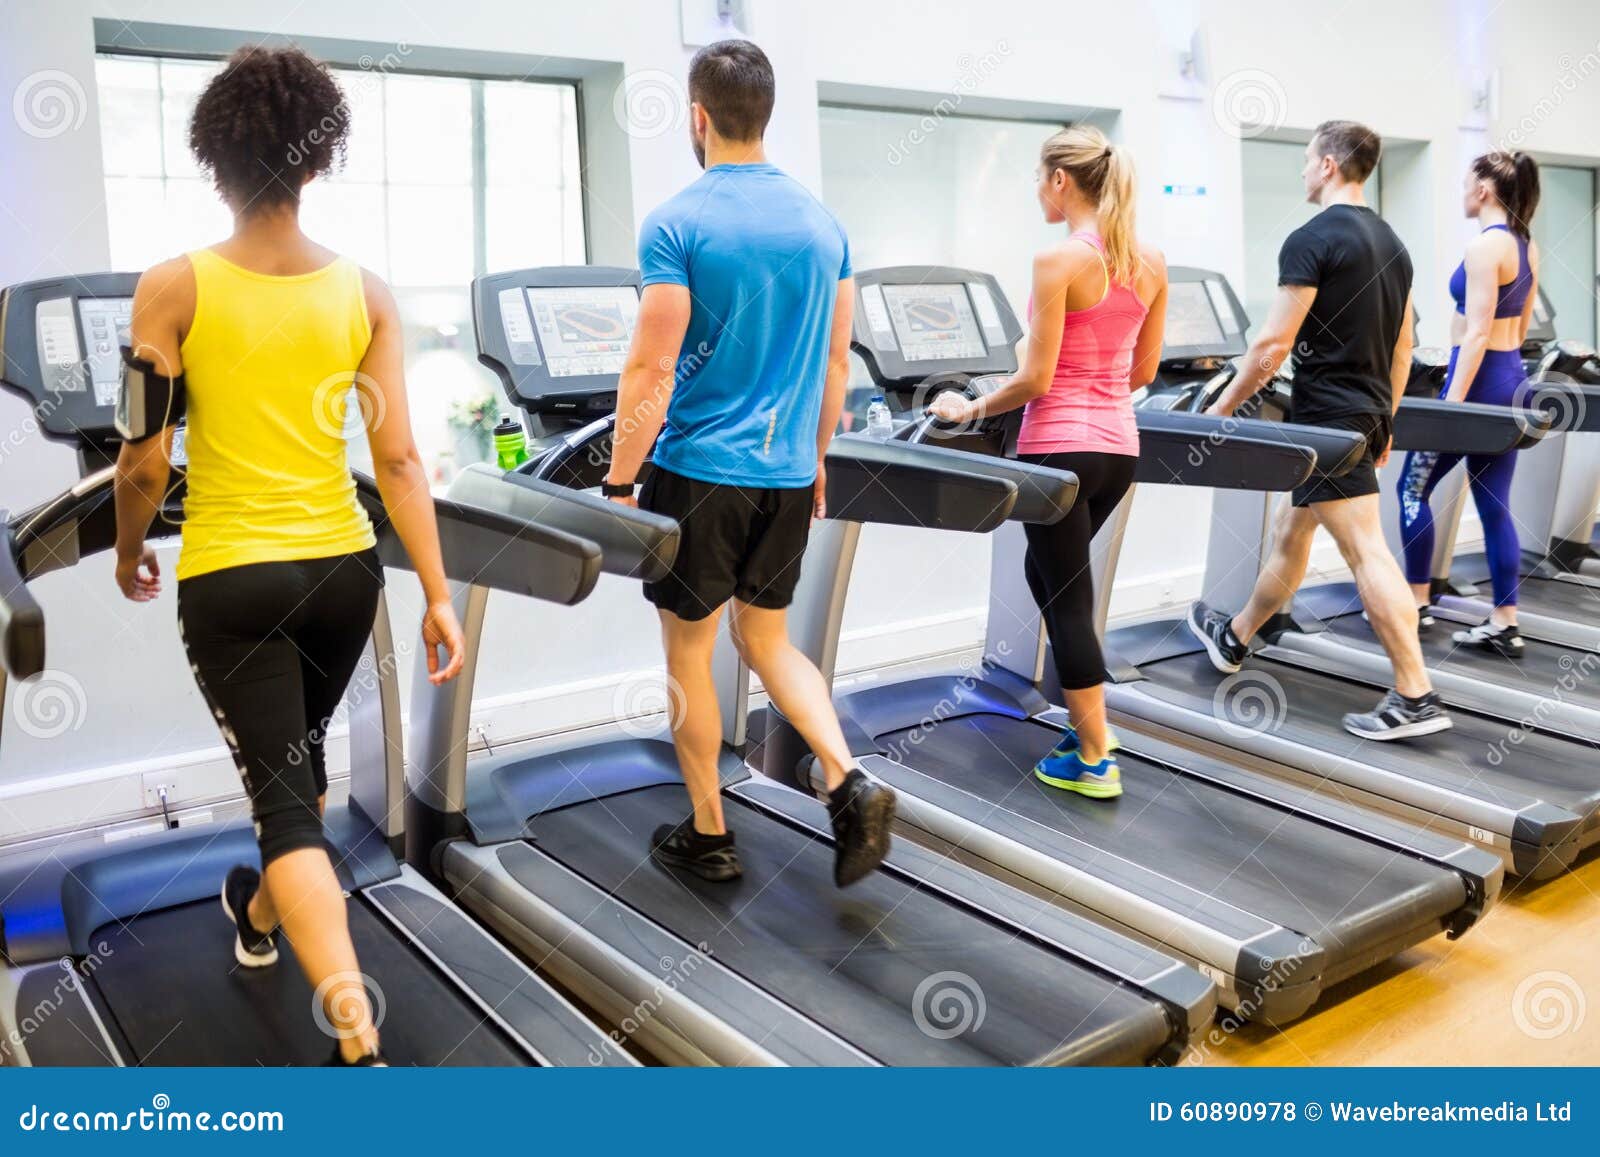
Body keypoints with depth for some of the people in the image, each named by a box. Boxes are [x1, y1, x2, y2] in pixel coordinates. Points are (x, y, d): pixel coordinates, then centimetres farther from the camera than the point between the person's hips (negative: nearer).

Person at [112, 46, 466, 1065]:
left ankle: (361, 1046, -8)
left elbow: (145, 461, -9)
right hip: (342, 567, 4)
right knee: (300, 757, 27)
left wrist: (130, 552, 11)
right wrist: (439, 594, -2)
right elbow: (399, 459, -6)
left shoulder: (173, 288, -10)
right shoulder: (365, 293, -4)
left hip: (229, 577, -3)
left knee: (284, 796, 1)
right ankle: (262, 916, 53)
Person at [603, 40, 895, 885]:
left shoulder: (676, 225, -12)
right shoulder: (822, 224, 5)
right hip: (786, 474, 5)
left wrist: (620, 483, -6)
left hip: (698, 472, -5)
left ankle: (708, 834, 23)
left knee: (688, 652, 11)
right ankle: (850, 784, 4)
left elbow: (652, 371, -15)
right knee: (766, 638, 21)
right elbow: (835, 362, 10)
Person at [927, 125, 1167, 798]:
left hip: (1060, 447, -7)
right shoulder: (1150, 262, 6)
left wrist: (972, 410, -1)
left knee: (1067, 599, 3)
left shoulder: (1059, 261, -14)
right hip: (1118, 446, 7)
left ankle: (1095, 759, 10)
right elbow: (1143, 371, 11)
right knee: (1046, 571, 24)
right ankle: (1087, 717, 30)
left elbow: (1035, 377, -15)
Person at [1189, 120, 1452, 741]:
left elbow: (1273, 344, -17)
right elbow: (1402, 347, 17)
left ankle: (1414, 698, -8)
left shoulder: (1312, 240, -13)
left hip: (1328, 417, -9)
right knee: (1290, 534, 21)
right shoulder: (1392, 243, 14)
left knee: (1366, 552, -9)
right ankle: (1233, 638, 37)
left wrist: (1224, 405, -6)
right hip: (1370, 413, 9)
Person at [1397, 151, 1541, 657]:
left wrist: (1452, 404, -21)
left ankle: (1416, 601, 13)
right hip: (1511, 380, 9)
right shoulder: (1526, 245, 12)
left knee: (1413, 488, 6)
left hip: (1480, 379, -9)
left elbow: (1477, 333, -20)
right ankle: (1504, 624, 9)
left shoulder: (1484, 245, -15)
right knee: (1494, 502, 9)